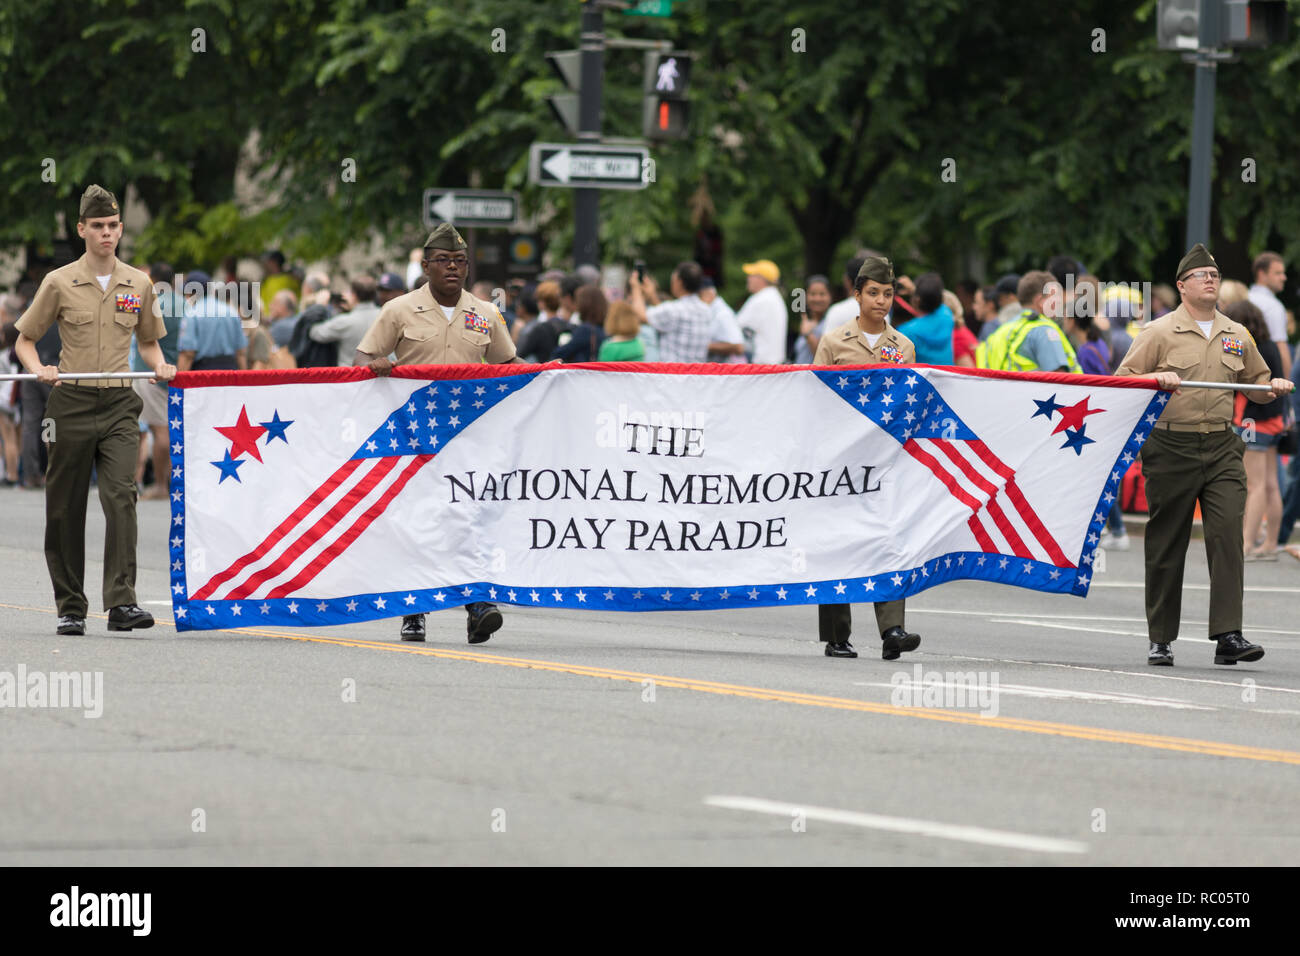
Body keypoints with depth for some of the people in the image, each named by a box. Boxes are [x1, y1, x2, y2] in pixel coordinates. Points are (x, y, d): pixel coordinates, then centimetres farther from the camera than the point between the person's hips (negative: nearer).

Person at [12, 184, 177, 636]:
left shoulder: (138, 284, 9)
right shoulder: (59, 283, 2)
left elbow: (148, 340, 23)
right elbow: (24, 340, 9)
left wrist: (160, 365, 2)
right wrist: (38, 369, -11)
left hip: (119, 404, 1)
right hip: (71, 401, -1)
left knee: (121, 495, -16)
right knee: (66, 509, 3)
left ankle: (122, 602, -23)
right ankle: (70, 607, 14)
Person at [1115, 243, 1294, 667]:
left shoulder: (1236, 336, 14)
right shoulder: (1159, 333, 2)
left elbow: (1255, 385, 25)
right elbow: (1123, 381, -1)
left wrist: (1272, 387, 3)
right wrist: (1157, 379, -19)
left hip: (1222, 449, 2)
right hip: (1171, 449, -2)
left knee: (1228, 533, -12)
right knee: (1166, 544, 3)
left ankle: (1228, 636, -14)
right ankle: (1160, 639, 14)